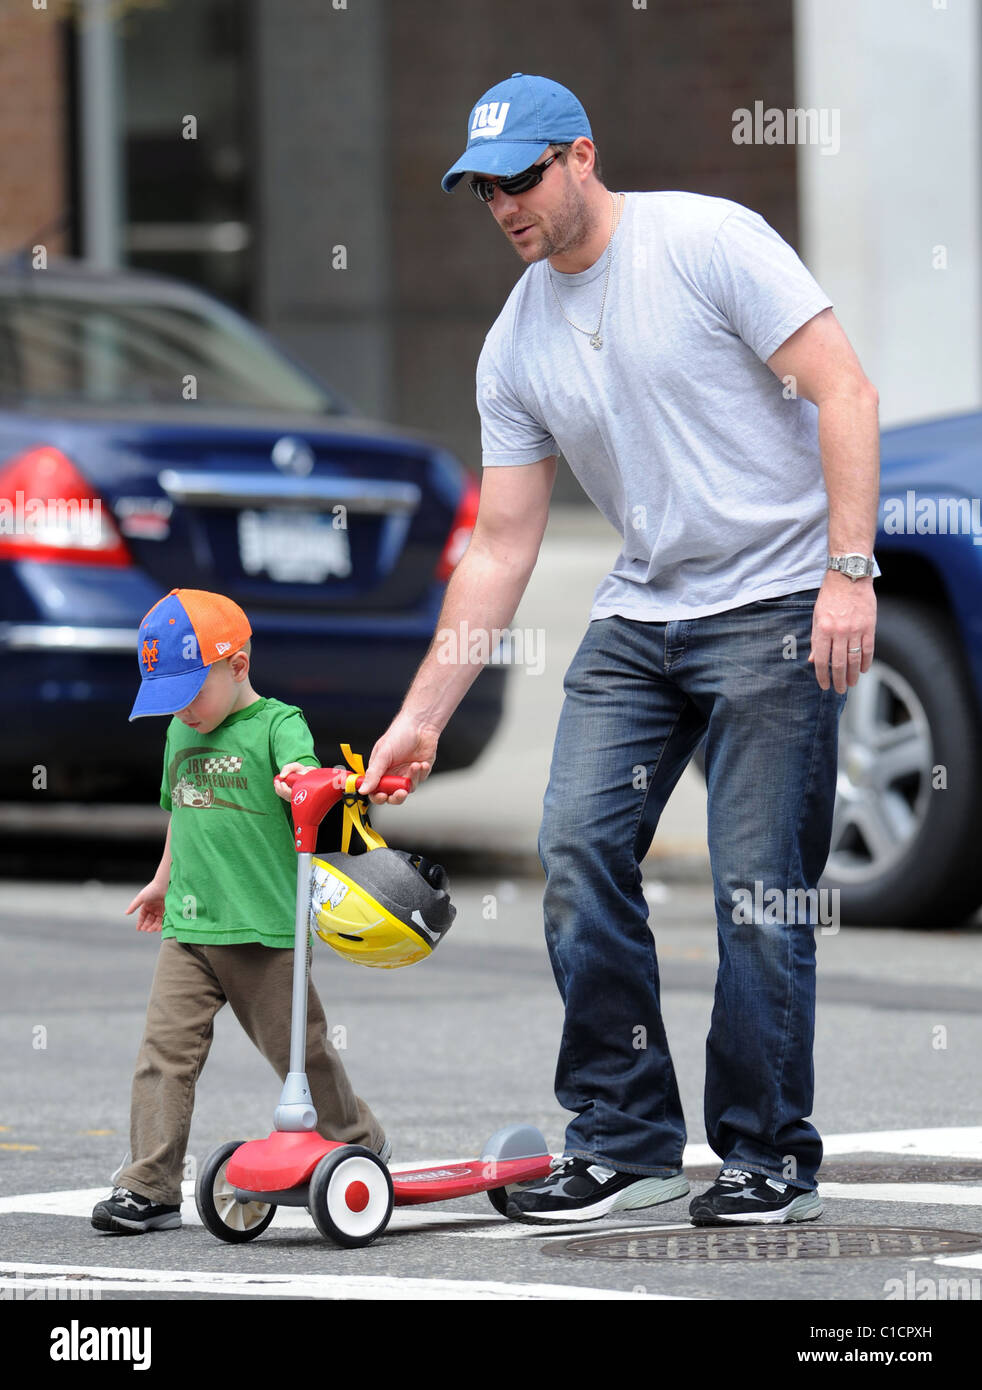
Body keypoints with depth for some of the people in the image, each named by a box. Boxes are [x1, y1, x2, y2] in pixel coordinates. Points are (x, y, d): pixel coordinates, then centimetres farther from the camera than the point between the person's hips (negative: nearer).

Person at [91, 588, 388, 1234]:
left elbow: (302, 774, -24)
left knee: (299, 1048, 5)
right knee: (165, 1049, -6)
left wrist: (304, 781, -47)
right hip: (189, 927, 5)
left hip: (264, 930, -5)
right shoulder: (181, 732, 15)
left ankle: (361, 1144, 29)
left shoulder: (274, 723, -5)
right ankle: (150, 1187, -7)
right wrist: (164, 879, 39)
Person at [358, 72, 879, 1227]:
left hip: (777, 604, -6)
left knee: (759, 891, -8)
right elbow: (500, 548, 12)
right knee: (578, 848, -5)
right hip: (640, 614, 6)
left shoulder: (706, 241, -9)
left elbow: (842, 391, -12)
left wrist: (850, 570, -20)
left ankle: (770, 1159, 4)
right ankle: (625, 1141, 5)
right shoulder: (515, 346, 9)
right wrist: (420, 719, 9)